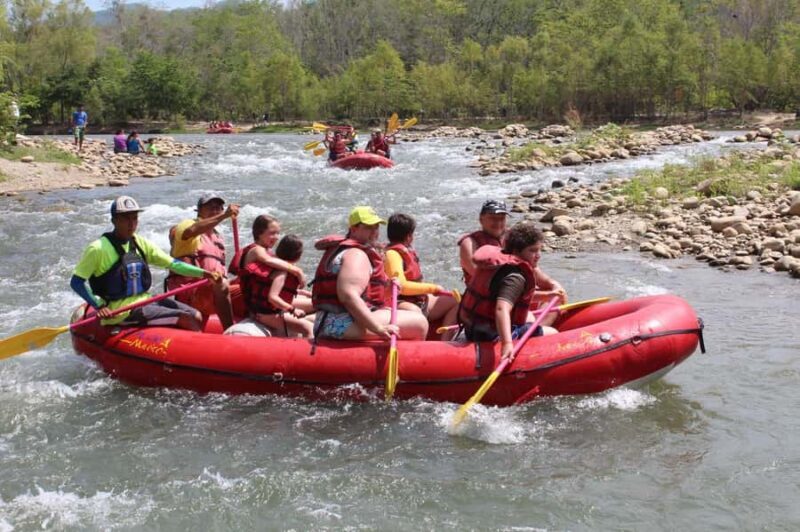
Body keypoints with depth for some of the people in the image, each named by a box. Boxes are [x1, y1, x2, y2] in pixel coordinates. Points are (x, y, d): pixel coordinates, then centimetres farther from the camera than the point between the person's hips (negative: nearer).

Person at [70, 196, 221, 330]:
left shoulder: (141, 244, 9)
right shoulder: (99, 249, -11)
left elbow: (173, 264, 6)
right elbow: (76, 282, -9)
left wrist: (202, 273, -7)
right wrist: (99, 306, -19)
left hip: (145, 300, 8)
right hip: (121, 311, -8)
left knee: (196, 316, -4)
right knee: (185, 319, -18)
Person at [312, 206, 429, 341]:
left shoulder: (340, 248, 20)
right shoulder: (356, 254, -14)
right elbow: (348, 296, -29)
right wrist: (378, 328, -34)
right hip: (347, 325, -12)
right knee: (420, 323, -17)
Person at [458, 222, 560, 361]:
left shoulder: (501, 261, 9)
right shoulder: (516, 276, -22)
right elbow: (502, 308, -37)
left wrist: (544, 296, 20)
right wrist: (507, 343, -48)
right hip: (492, 336, -10)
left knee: (529, 317, 36)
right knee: (553, 334, 1)